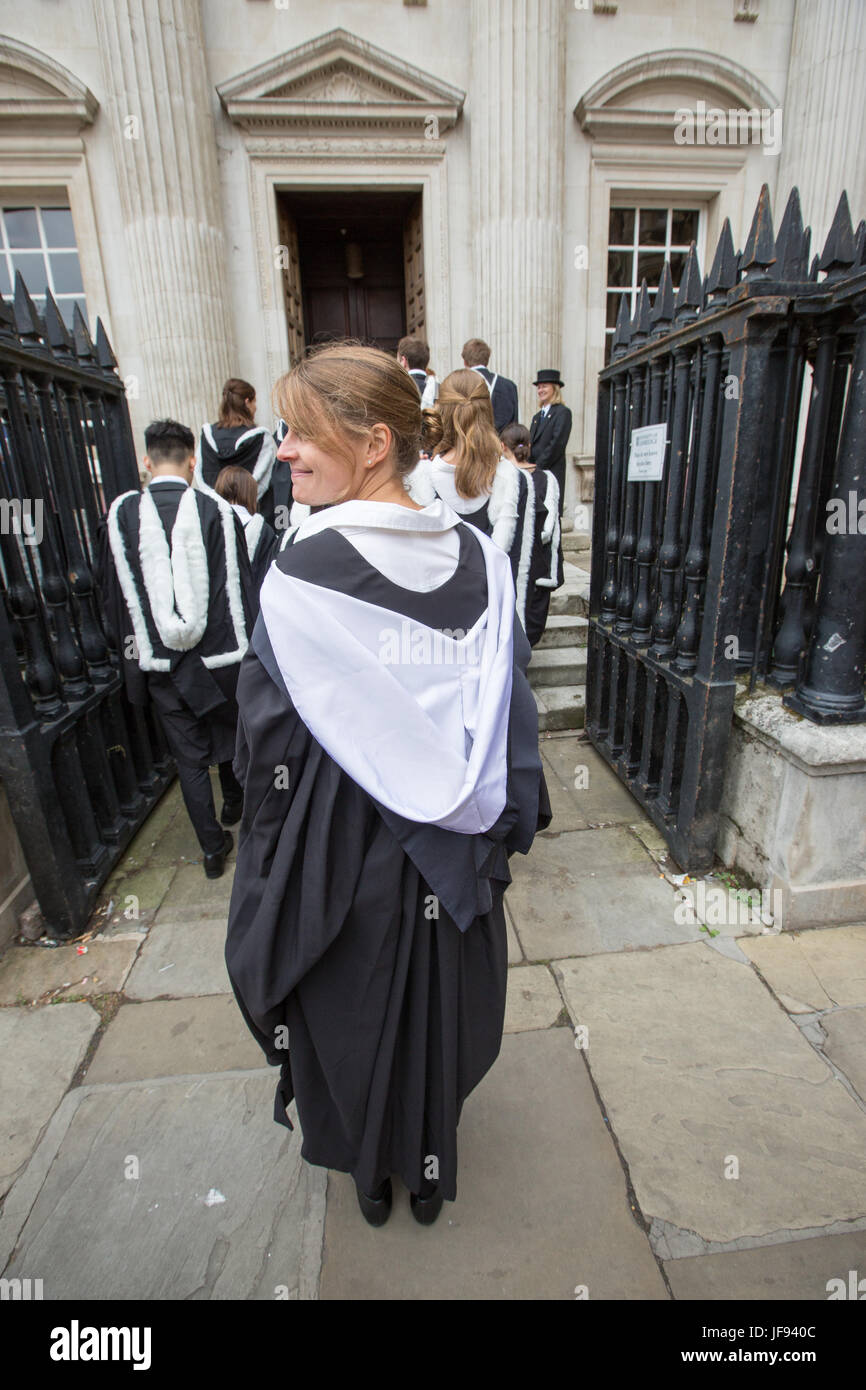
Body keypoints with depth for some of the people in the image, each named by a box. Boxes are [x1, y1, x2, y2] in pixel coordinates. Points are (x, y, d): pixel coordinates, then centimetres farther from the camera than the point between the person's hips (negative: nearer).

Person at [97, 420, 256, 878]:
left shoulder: (120, 514, -5)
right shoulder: (217, 512, -10)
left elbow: (113, 594, 3)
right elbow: (241, 587, -7)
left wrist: (130, 651, 16)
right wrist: (248, 650, 3)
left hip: (159, 663, 1)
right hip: (221, 657, 0)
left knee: (189, 758, 12)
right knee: (230, 737, 23)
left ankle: (213, 848, 22)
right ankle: (235, 804, 47)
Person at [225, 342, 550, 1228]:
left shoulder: (298, 577, -21)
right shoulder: (478, 556, -8)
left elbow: (270, 739, -14)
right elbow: (510, 703, -3)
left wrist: (270, 849, 2)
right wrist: (507, 818, 10)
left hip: (343, 847, -3)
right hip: (453, 850, 4)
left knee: (353, 1012, 24)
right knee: (439, 1005, 26)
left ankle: (369, 1174, 52)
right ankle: (430, 1172, 53)